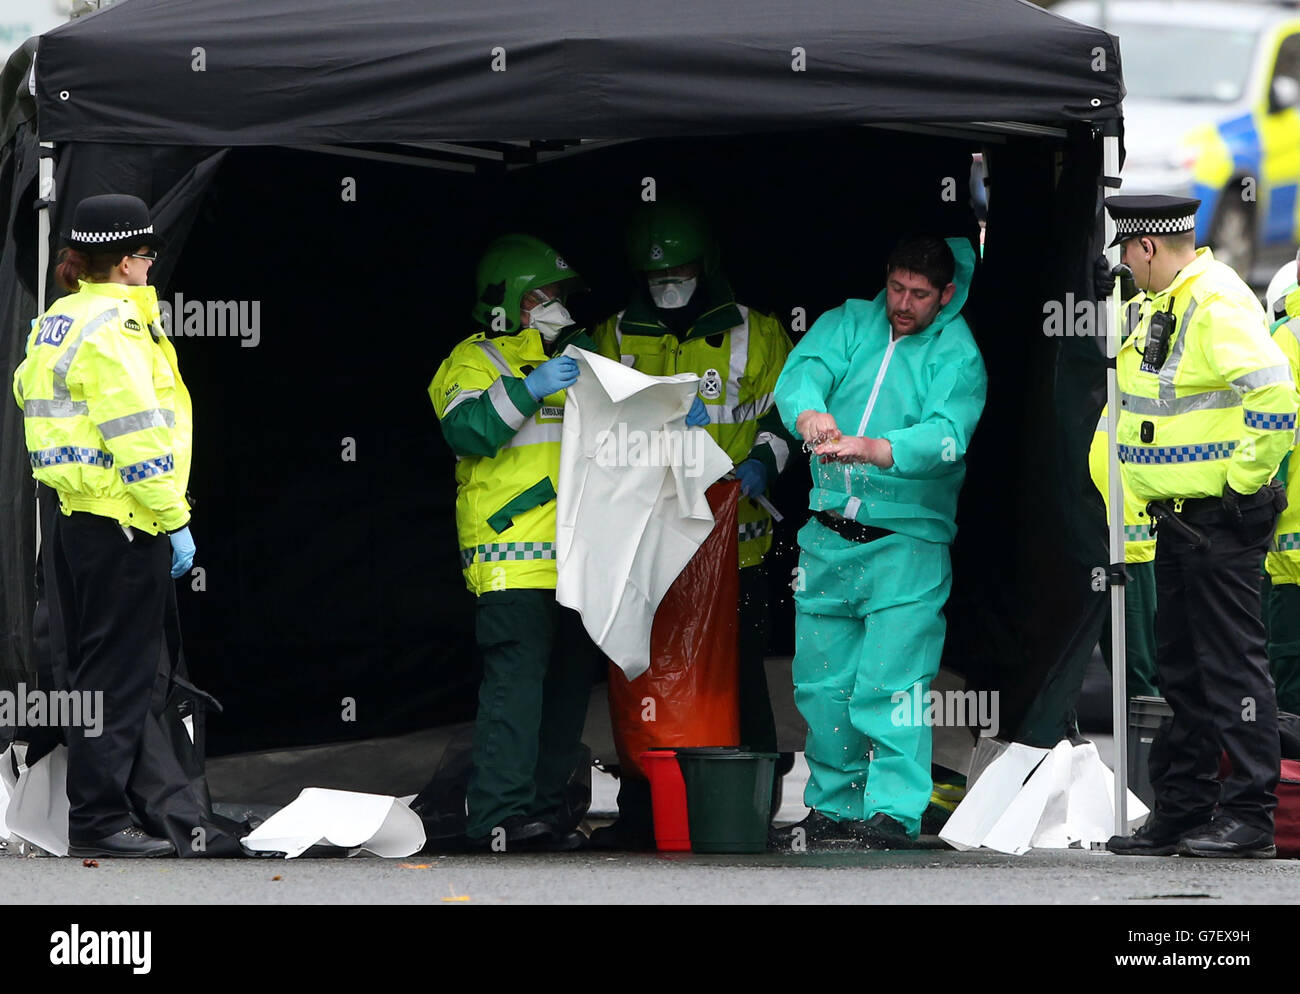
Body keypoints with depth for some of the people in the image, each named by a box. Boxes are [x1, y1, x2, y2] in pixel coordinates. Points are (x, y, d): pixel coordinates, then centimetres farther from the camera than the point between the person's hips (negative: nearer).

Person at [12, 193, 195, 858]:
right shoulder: (113, 327, -16)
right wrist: (174, 521, -16)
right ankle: (99, 820, -5)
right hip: (122, 525, -10)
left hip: (71, 520, 10)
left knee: (87, 669, 13)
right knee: (118, 675, -6)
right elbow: (138, 436, -20)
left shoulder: (53, 325, 13)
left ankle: (91, 811, 18)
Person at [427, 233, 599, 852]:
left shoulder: (576, 357, 24)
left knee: (569, 682, 7)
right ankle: (500, 813, -18)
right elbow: (465, 430, -17)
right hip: (513, 557, -8)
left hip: (574, 557, 8)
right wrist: (528, 389, -27)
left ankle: (544, 807, 12)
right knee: (516, 681, -15)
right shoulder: (475, 361, 1)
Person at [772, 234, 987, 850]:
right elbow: (803, 371, -9)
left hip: (907, 541, -5)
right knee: (821, 684, 9)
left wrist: (872, 449, -37)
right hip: (829, 537, 5)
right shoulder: (848, 324, 8)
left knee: (890, 685, -13)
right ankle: (834, 808, 20)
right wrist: (810, 413, -33)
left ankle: (894, 815, -12)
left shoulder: (958, 357, -4)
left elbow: (945, 435, -20)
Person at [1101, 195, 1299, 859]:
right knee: (1182, 668, 13)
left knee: (1230, 665, -7)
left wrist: (1242, 478, -21)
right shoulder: (1160, 307, 15)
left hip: (1223, 520, -10)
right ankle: (1181, 811, 19)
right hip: (1179, 519, 10)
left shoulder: (1218, 304, -17)